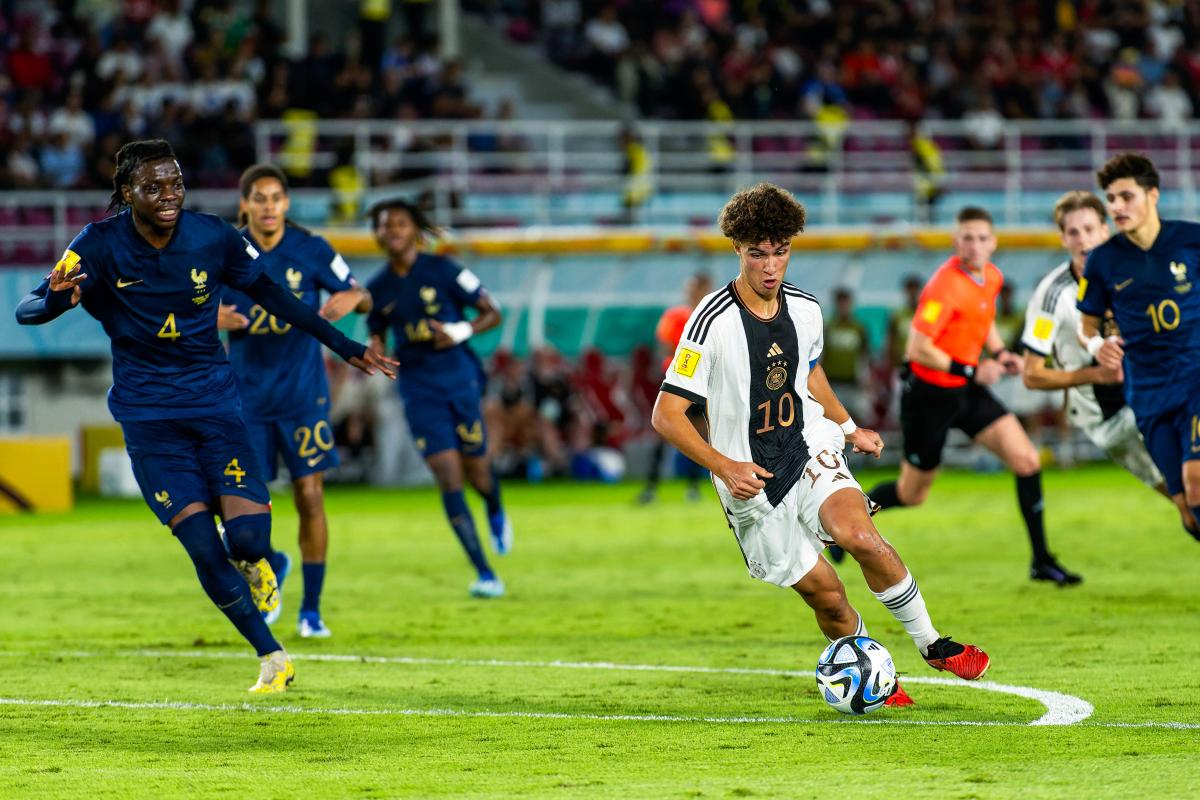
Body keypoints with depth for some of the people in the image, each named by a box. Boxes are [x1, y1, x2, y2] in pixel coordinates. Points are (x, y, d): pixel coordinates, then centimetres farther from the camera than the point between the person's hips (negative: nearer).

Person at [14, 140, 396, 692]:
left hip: (213, 401, 1)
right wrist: (56, 299, -39)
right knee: (205, 553, -10)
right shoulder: (101, 246, -11)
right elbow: (26, 310, -14)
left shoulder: (212, 237, -6)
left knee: (247, 539, -16)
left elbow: (269, 294, 10)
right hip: (147, 415, -1)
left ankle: (254, 563, 22)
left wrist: (344, 347, 13)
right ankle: (272, 658, 8)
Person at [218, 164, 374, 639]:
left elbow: (363, 300, 2)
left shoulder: (311, 251, -6)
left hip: (303, 390, -1)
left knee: (310, 497, -5)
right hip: (247, 397, 1)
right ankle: (273, 567, 31)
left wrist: (352, 297, -22)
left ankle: (311, 609, 7)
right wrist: (211, 319, -20)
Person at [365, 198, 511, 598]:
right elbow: (377, 337, 17)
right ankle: (484, 574, -6)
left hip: (459, 376, -2)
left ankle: (496, 513, 47)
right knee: (448, 478, -9)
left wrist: (461, 332, -20)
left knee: (477, 472, 7)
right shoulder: (379, 288, 4)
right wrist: (375, 352, -7)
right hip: (419, 388, 2)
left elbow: (492, 313, -1)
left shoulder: (442, 270, -5)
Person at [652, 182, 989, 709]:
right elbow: (666, 416, -17)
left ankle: (931, 645, -10)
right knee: (824, 593, -4)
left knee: (860, 535, -25)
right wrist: (724, 467, -27)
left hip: (810, 452, 3)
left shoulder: (805, 310, 1)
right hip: (751, 482, -3)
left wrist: (849, 428, 24)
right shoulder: (713, 322, -17)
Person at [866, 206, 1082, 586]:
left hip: (968, 391, 7)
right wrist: (971, 371, -26)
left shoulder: (992, 277, 2)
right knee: (912, 493, 6)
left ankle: (1042, 561, 2)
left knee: (1027, 461, -5)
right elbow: (918, 348, -27)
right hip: (929, 394, -7)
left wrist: (999, 353, 5)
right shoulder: (946, 286, -24)